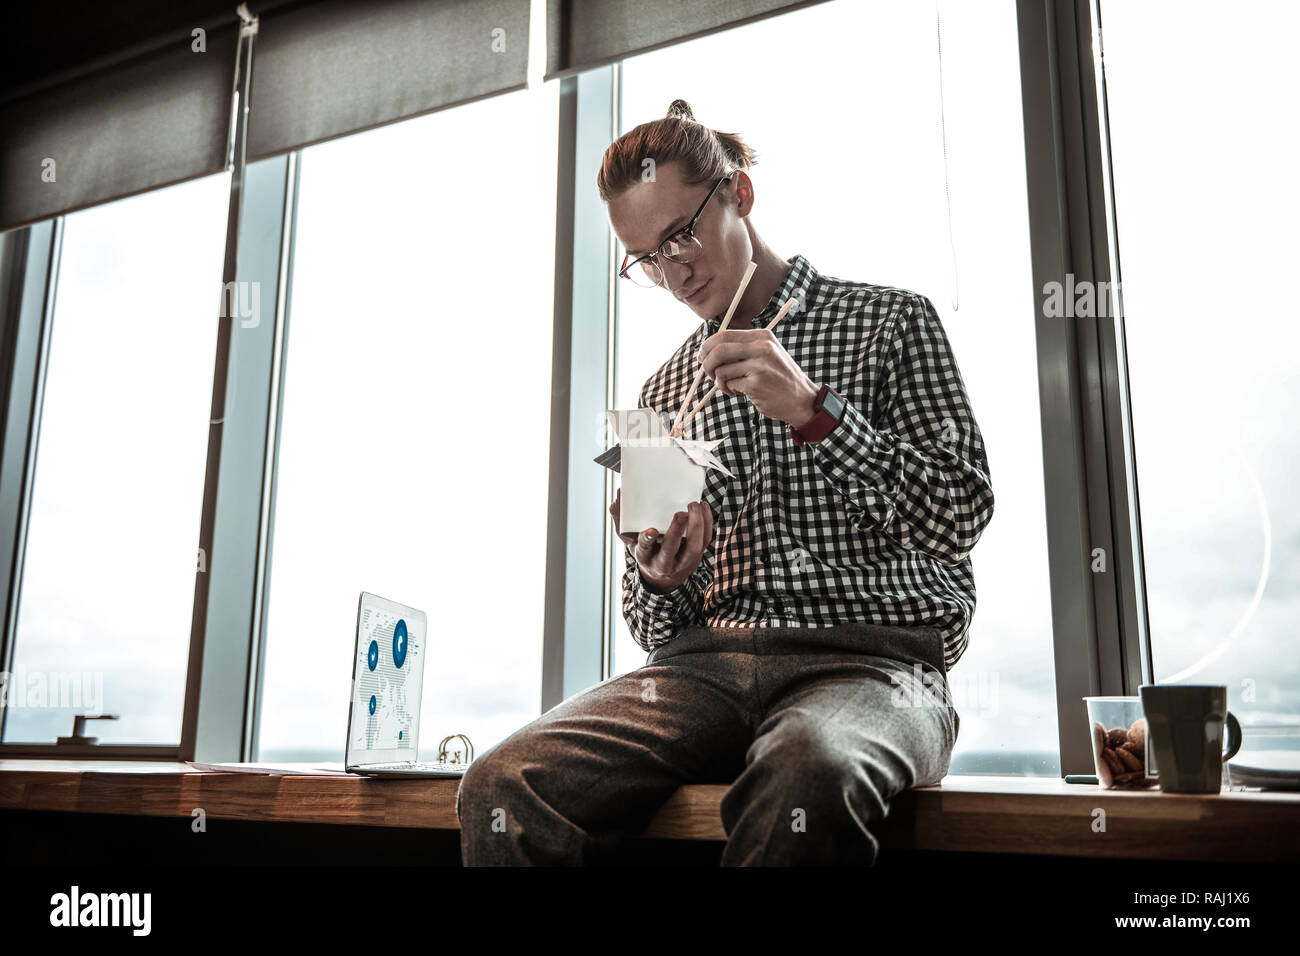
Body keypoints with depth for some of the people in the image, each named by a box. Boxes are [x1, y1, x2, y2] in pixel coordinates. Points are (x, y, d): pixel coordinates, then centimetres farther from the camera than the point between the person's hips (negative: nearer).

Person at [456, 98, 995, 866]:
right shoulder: (663, 392, 20)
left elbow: (961, 516, 0)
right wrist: (657, 583, -4)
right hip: (708, 661, 4)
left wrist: (816, 414, -12)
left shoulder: (889, 322, 10)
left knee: (804, 780, -40)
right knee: (503, 788, -24)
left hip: (869, 659, -3)